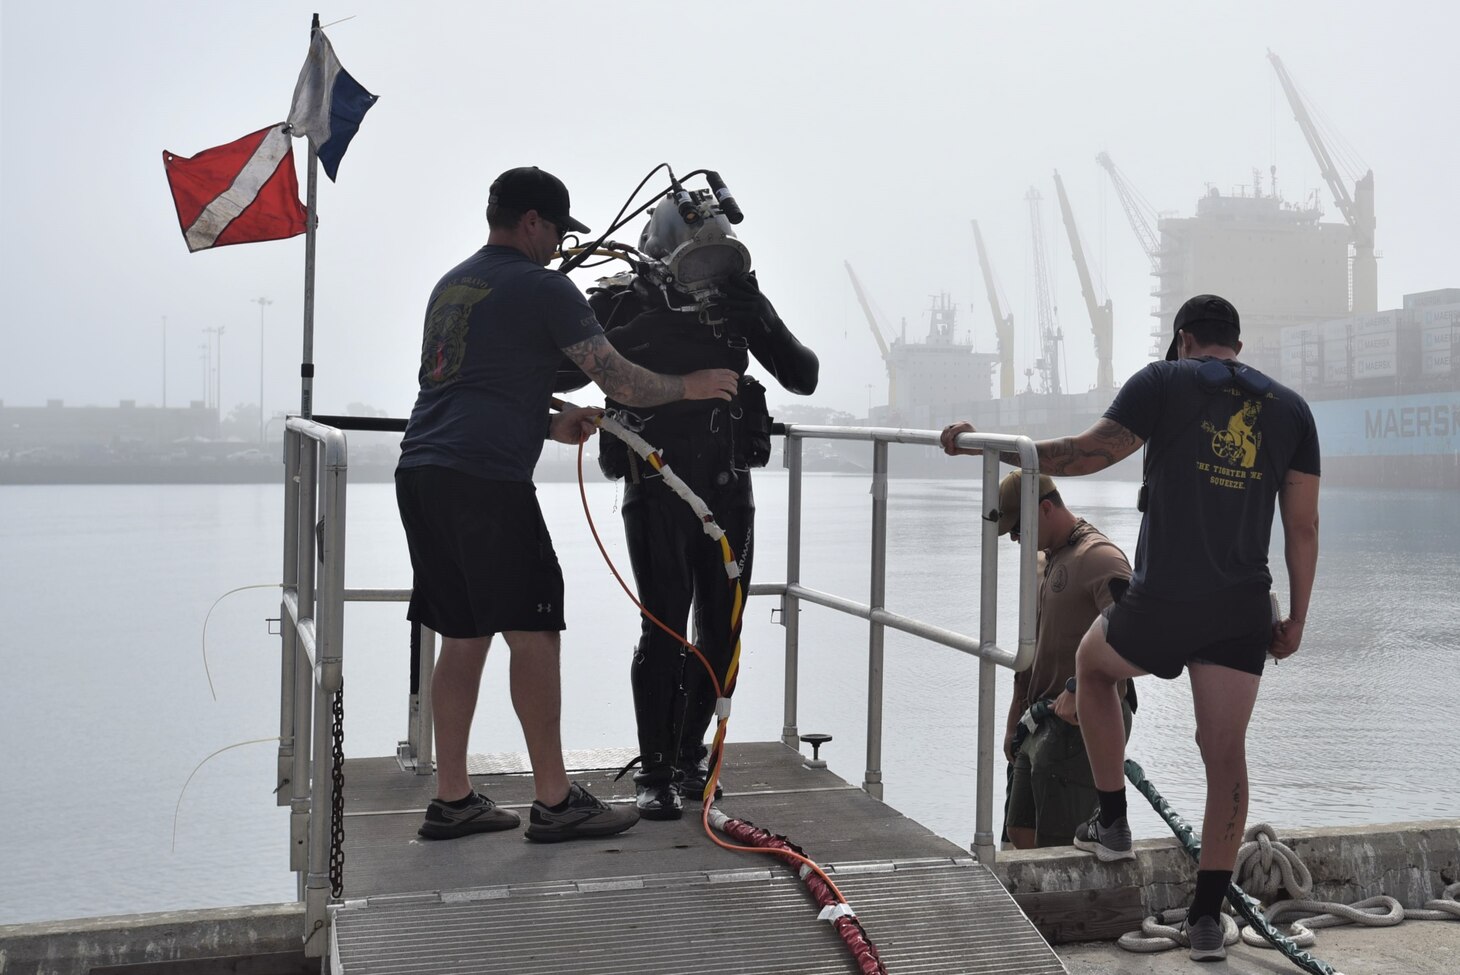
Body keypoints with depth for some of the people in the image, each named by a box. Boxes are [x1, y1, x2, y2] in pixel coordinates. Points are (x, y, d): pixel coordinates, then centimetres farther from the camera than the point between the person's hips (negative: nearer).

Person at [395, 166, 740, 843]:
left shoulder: (451, 284, 24)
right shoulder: (541, 287, -1)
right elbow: (618, 380, -2)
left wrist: (551, 426, 32)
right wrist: (691, 386, 13)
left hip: (420, 470, 8)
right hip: (485, 480, -8)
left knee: (462, 636, 12)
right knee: (533, 634, -2)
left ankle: (451, 799, 16)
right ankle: (554, 801, 3)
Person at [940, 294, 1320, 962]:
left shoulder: (1166, 382, -1)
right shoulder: (1290, 408, 12)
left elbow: (1087, 454, -9)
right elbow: (1303, 526, 9)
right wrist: (1297, 617, 16)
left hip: (1162, 599, -3)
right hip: (1243, 612, 4)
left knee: (1091, 664, 26)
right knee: (1225, 754, 8)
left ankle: (1112, 823, 28)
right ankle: (1207, 917, 9)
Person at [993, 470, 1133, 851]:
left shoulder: (1099, 557, -13)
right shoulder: (1047, 560, 18)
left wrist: (1079, 692, -27)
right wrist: (1014, 723, 24)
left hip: (1080, 723, -10)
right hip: (1042, 724, 10)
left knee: (1058, 848, -8)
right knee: (1020, 833, 13)